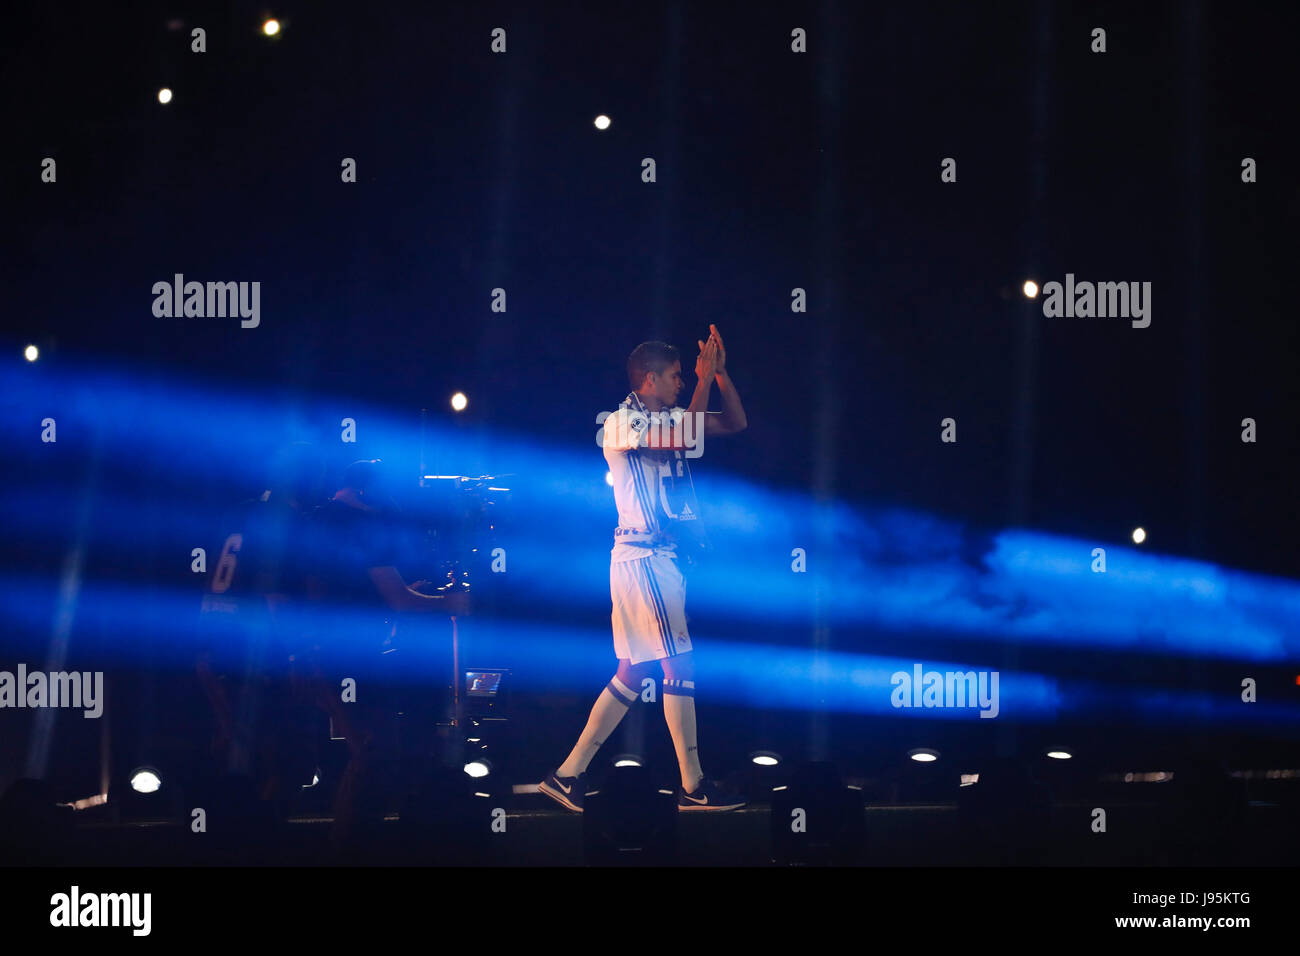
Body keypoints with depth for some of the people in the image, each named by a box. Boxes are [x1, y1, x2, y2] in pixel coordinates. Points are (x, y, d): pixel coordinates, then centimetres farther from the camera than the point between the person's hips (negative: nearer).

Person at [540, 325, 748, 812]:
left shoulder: (665, 418, 16)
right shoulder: (621, 422, -10)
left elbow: (735, 424, 17)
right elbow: (682, 440, -26)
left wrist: (720, 373, 4)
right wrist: (704, 381, -16)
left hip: (661, 558, 9)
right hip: (645, 557, -9)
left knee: (634, 672, 8)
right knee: (680, 665, -7)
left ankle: (569, 774, 10)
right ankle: (693, 786, -2)